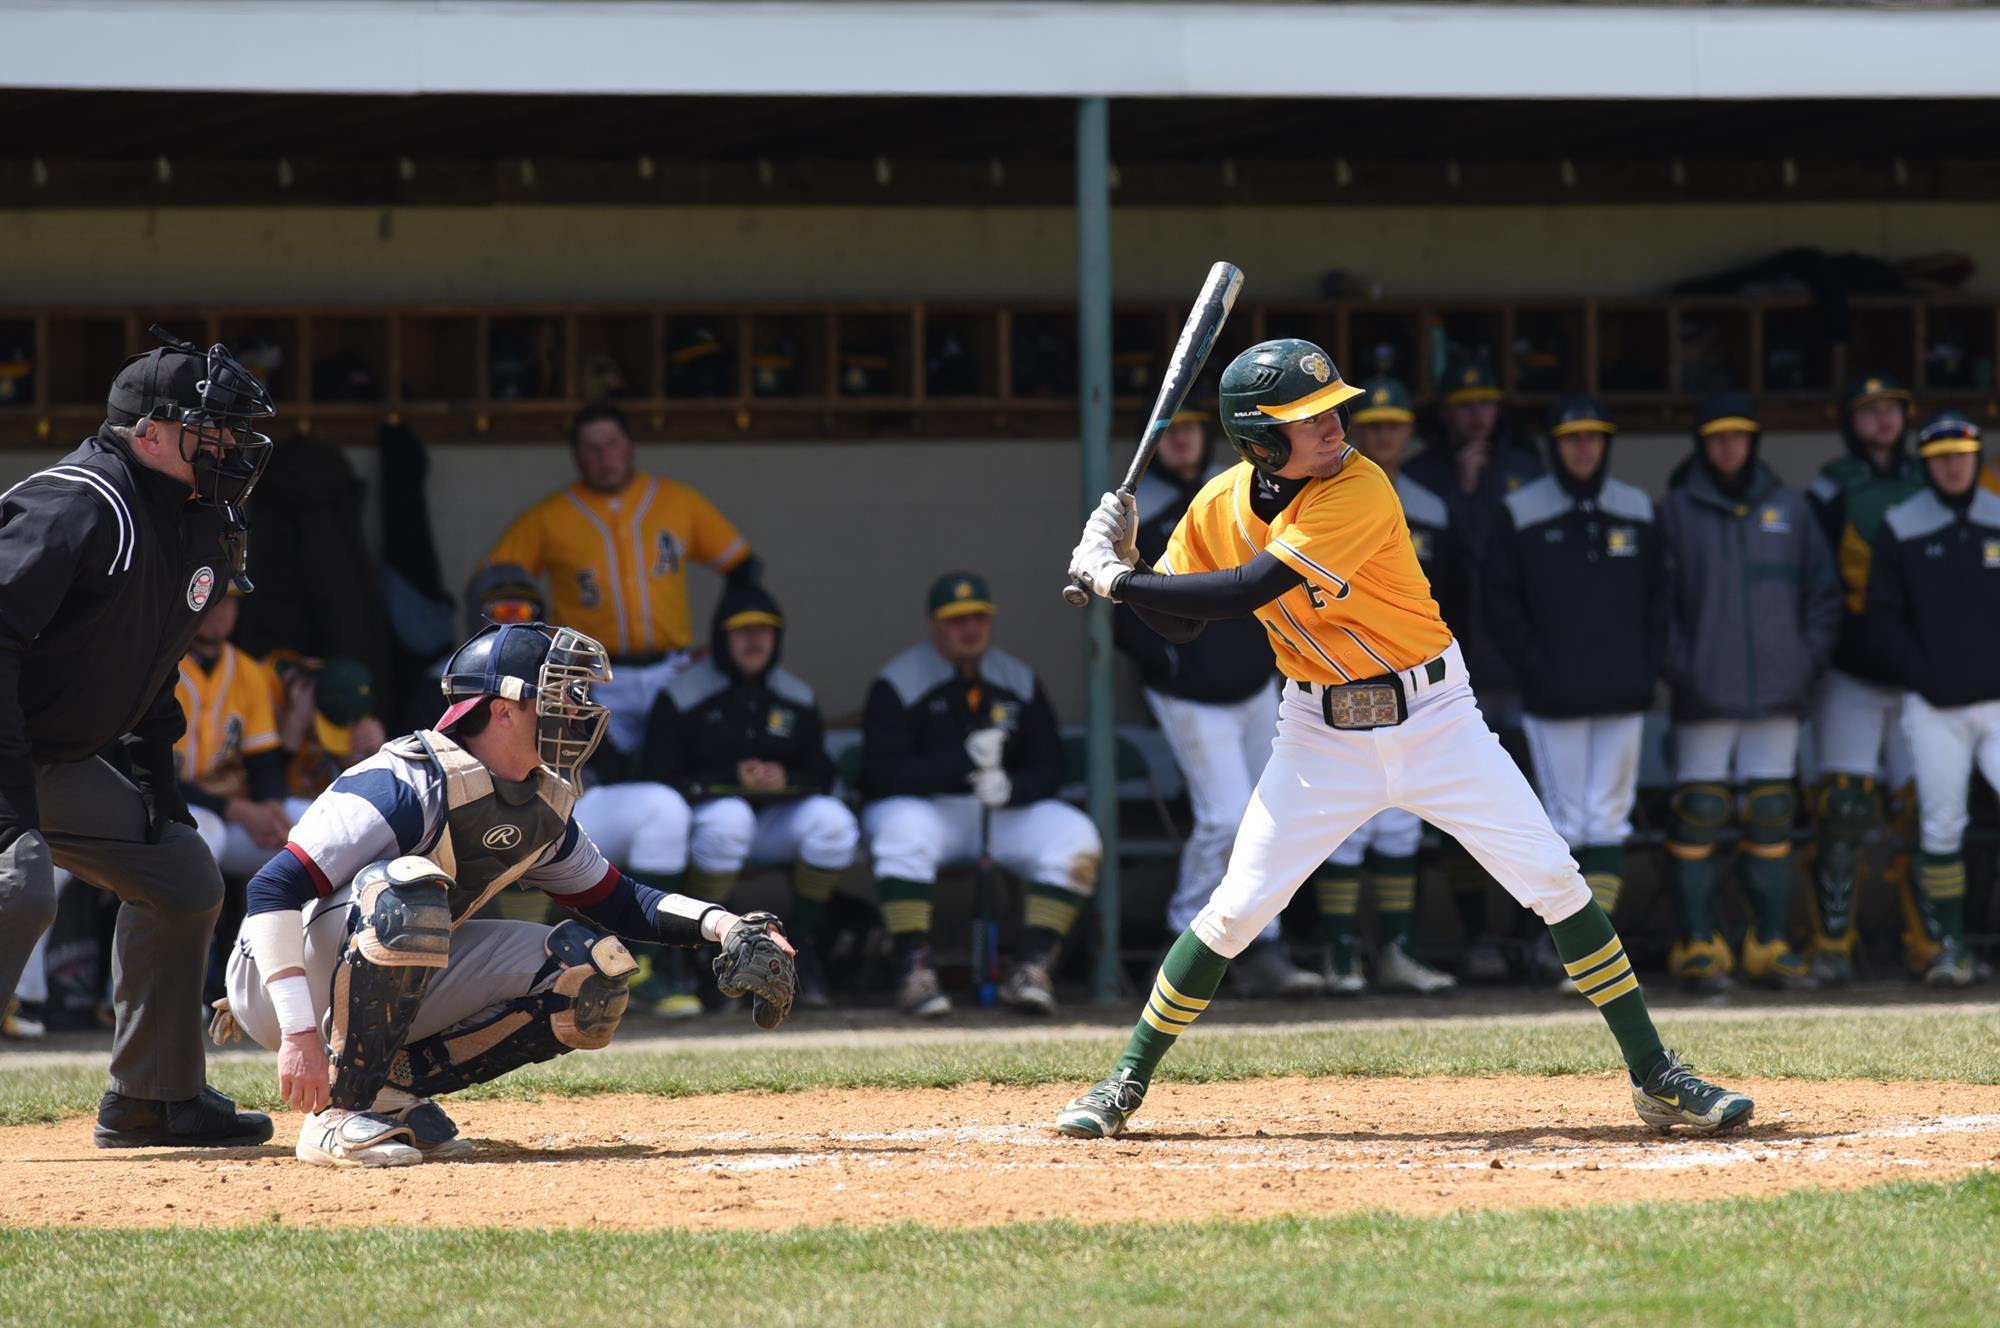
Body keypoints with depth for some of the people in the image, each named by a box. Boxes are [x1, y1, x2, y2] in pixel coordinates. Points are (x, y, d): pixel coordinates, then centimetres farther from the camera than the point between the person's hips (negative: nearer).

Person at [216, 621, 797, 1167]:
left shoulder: (545, 806, 2)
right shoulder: (409, 786, -25)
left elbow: (615, 900, 16)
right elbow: (274, 890, -30)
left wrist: (721, 923, -2)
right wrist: (299, 1035, -38)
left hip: (397, 991, 8)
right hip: (280, 980, -8)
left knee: (592, 969, -5)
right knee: (408, 885, -37)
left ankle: (400, 1082, -1)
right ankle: (342, 1110, -27)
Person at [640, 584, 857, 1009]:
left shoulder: (797, 699, 11)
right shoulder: (680, 697, -3)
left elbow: (820, 777, 10)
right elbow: (658, 781, -9)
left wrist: (786, 779, -15)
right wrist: (732, 780, -20)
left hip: (777, 821, 4)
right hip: (703, 811, -4)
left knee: (832, 819, -26)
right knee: (728, 817, -40)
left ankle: (804, 949, -13)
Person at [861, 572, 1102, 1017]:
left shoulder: (1020, 682, 8)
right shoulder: (896, 684, -6)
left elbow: (1049, 770, 4)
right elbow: (884, 775, -16)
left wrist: (1010, 788, -20)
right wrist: (964, 760, -29)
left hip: (1007, 811, 4)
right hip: (922, 808, -4)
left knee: (1075, 835, -22)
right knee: (903, 831, -38)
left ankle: (1034, 967, -24)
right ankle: (914, 972, -35)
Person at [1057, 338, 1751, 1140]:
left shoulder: (1359, 491, -23)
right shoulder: (1221, 508, -5)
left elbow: (1249, 589, -30)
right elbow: (1180, 625, 6)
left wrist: (1120, 581, -25)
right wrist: (1122, 569, -13)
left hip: (1432, 717, -3)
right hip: (1320, 735, 3)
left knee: (1555, 882, -8)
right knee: (1235, 909, -4)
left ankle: (1655, 1078, 1)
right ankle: (1125, 1085, 12)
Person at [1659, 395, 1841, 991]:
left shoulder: (1787, 505, 10)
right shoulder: (1675, 511, 3)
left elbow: (1824, 589, 14)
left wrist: (1809, 658, 4)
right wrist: (1677, 667, -8)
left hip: (1777, 694, 2)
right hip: (1704, 696, -2)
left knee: (1771, 818, 2)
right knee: (1698, 814, -6)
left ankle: (1771, 945, 8)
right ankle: (1698, 945, 1)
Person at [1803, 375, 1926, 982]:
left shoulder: (1927, 489, 13)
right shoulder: (1832, 495, 0)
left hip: (1917, 679, 4)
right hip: (1851, 679, -4)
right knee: (1844, 808, -9)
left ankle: (1928, 940, 8)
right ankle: (1831, 945, -4)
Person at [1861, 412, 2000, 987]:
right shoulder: (1900, 529, 4)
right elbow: (1880, 617, 4)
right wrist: (1922, 674, -7)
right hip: (1933, 705, 0)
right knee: (1941, 827, 2)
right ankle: (1949, 945, 10)